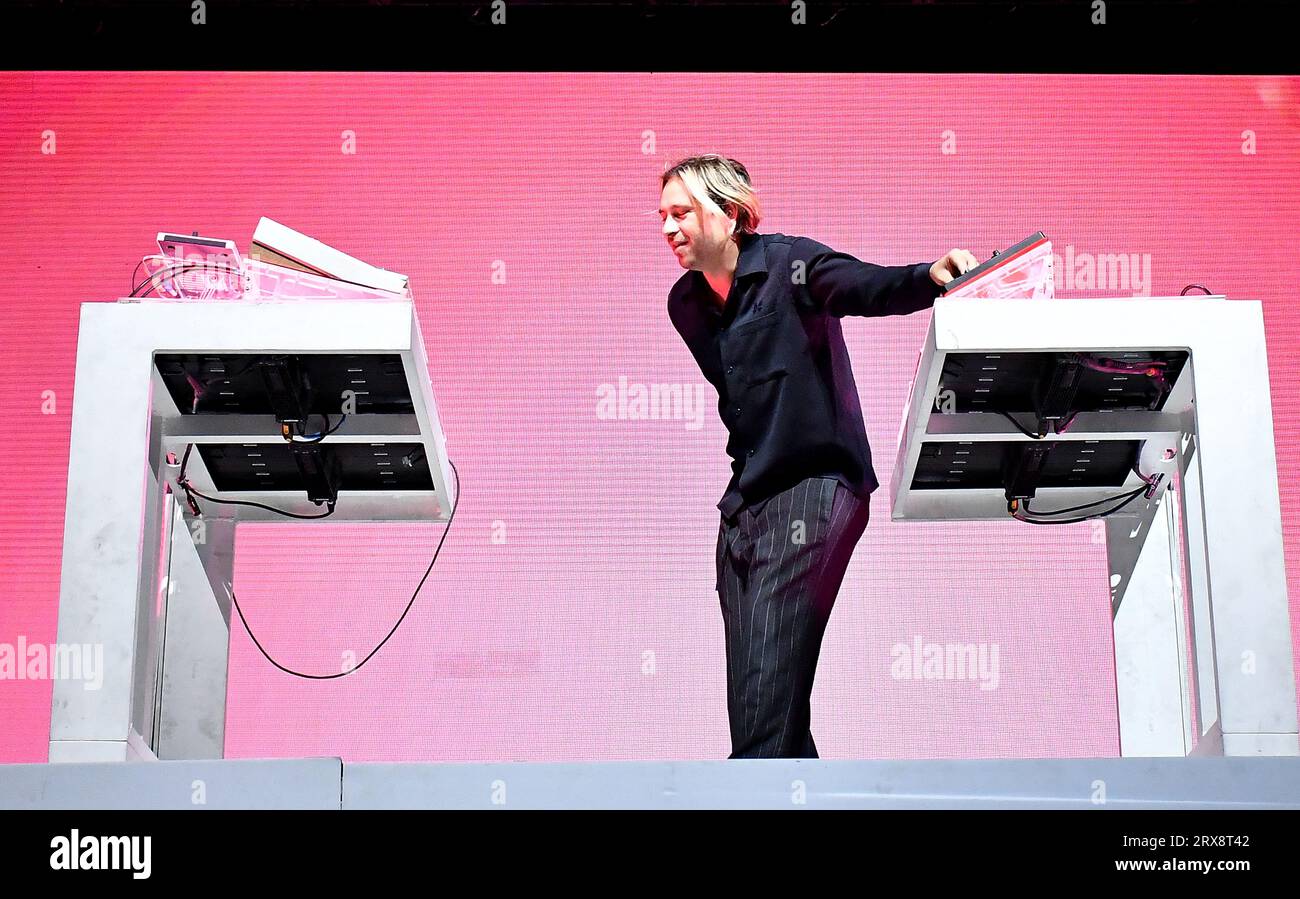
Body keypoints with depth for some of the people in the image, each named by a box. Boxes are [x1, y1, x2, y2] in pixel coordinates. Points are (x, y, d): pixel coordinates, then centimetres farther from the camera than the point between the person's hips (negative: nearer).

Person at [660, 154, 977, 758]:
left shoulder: (790, 264, -8)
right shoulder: (685, 304, 12)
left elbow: (872, 288, -25)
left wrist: (931, 276, -45)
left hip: (812, 495, -8)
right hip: (743, 504, 8)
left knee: (766, 705, -17)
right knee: (755, 703, 7)